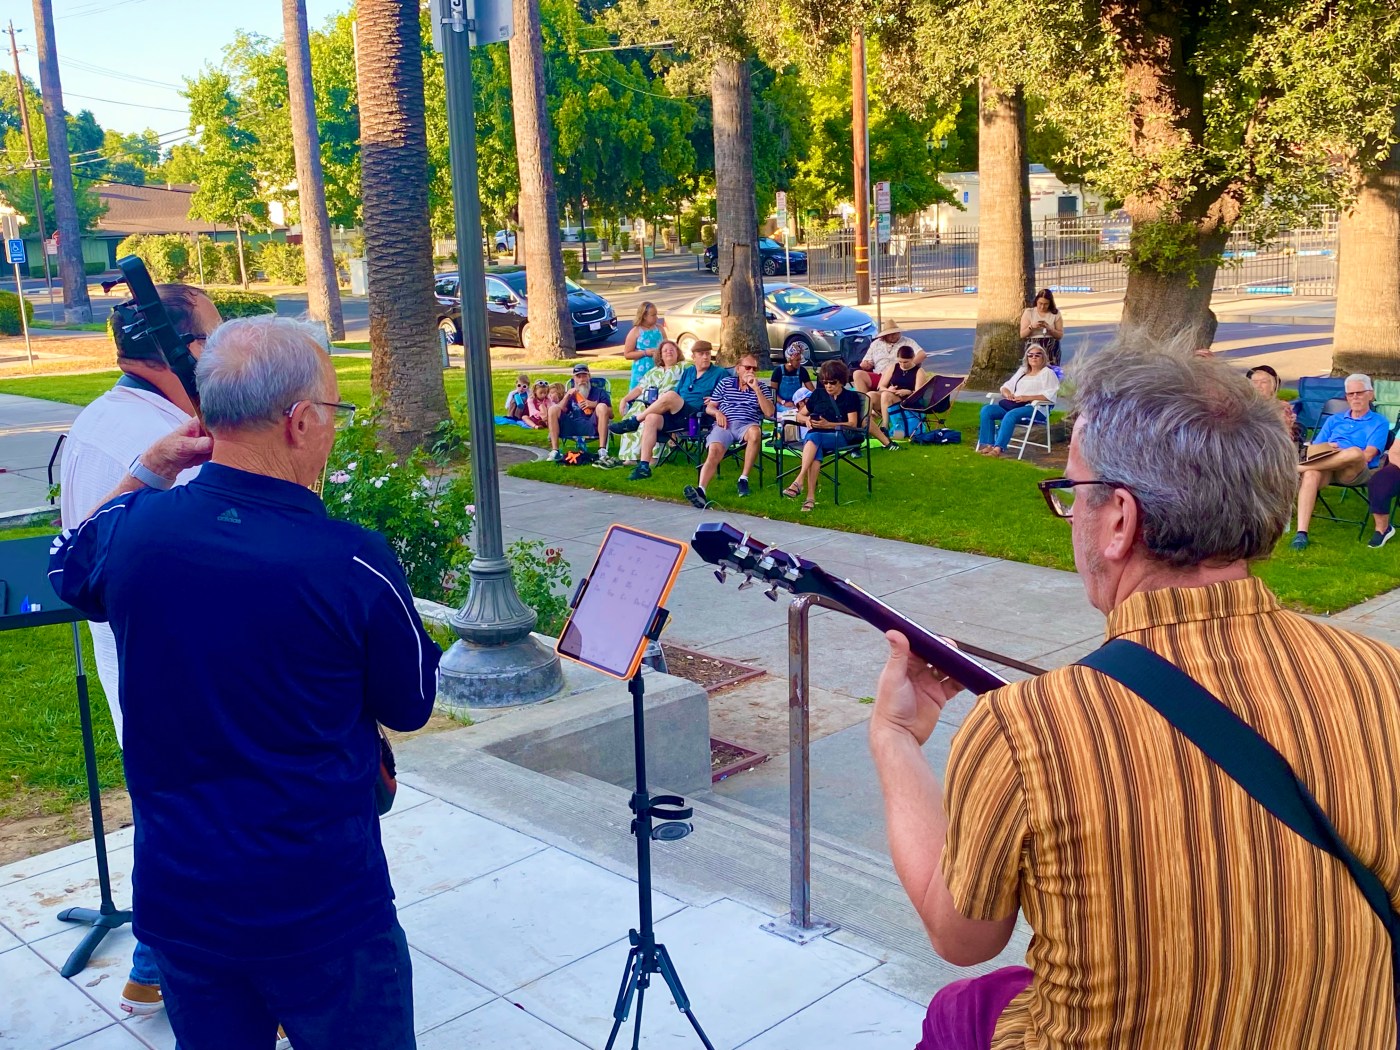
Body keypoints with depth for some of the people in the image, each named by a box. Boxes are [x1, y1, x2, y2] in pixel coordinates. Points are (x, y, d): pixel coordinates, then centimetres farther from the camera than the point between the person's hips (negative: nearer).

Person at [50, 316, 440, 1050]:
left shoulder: (128, 529, -11)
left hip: (175, 898, 4)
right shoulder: (352, 562, -23)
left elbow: (69, 568, 17)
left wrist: (149, 471, 10)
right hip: (323, 907, -4)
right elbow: (411, 706, -5)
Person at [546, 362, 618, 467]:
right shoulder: (571, 393, 25)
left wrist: (594, 404, -7)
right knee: (553, 409, -17)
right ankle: (555, 451, -25)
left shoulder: (599, 392, 19)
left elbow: (611, 414, 7)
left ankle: (602, 451, -38)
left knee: (602, 406, -28)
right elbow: (560, 411, 8)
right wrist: (567, 395, -4)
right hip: (571, 428, 2)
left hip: (591, 427, -2)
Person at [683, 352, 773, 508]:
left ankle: (744, 478, -26)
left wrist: (756, 388, -4)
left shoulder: (761, 387, 18)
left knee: (755, 432, -38)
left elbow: (769, 413, 3)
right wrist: (717, 413, -4)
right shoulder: (725, 383, 20)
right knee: (714, 452, -30)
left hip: (748, 425, 0)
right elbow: (709, 407, 20)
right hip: (724, 424, 0)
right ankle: (700, 490, -50)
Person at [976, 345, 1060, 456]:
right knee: (987, 410, -16)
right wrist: (1007, 393, 0)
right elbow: (1006, 386, 27)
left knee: (1011, 415, -38)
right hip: (1012, 404, 7)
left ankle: (998, 448, -43)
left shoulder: (1048, 373, 8)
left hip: (1034, 408, -7)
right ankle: (988, 444, -23)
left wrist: (1027, 398, -19)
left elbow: (1050, 395, -8)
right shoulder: (1022, 371, 29)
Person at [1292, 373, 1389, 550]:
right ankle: (1301, 532, -46)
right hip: (1326, 468, 3)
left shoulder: (1379, 422, 16)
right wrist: (1327, 448, -5)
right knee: (1311, 474, -36)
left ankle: (1298, 467, -32)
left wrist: (1340, 454, -10)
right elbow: (1314, 448, 17)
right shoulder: (1334, 420, 29)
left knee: (1355, 452, -40)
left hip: (1356, 472, -2)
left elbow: (1367, 456, 0)